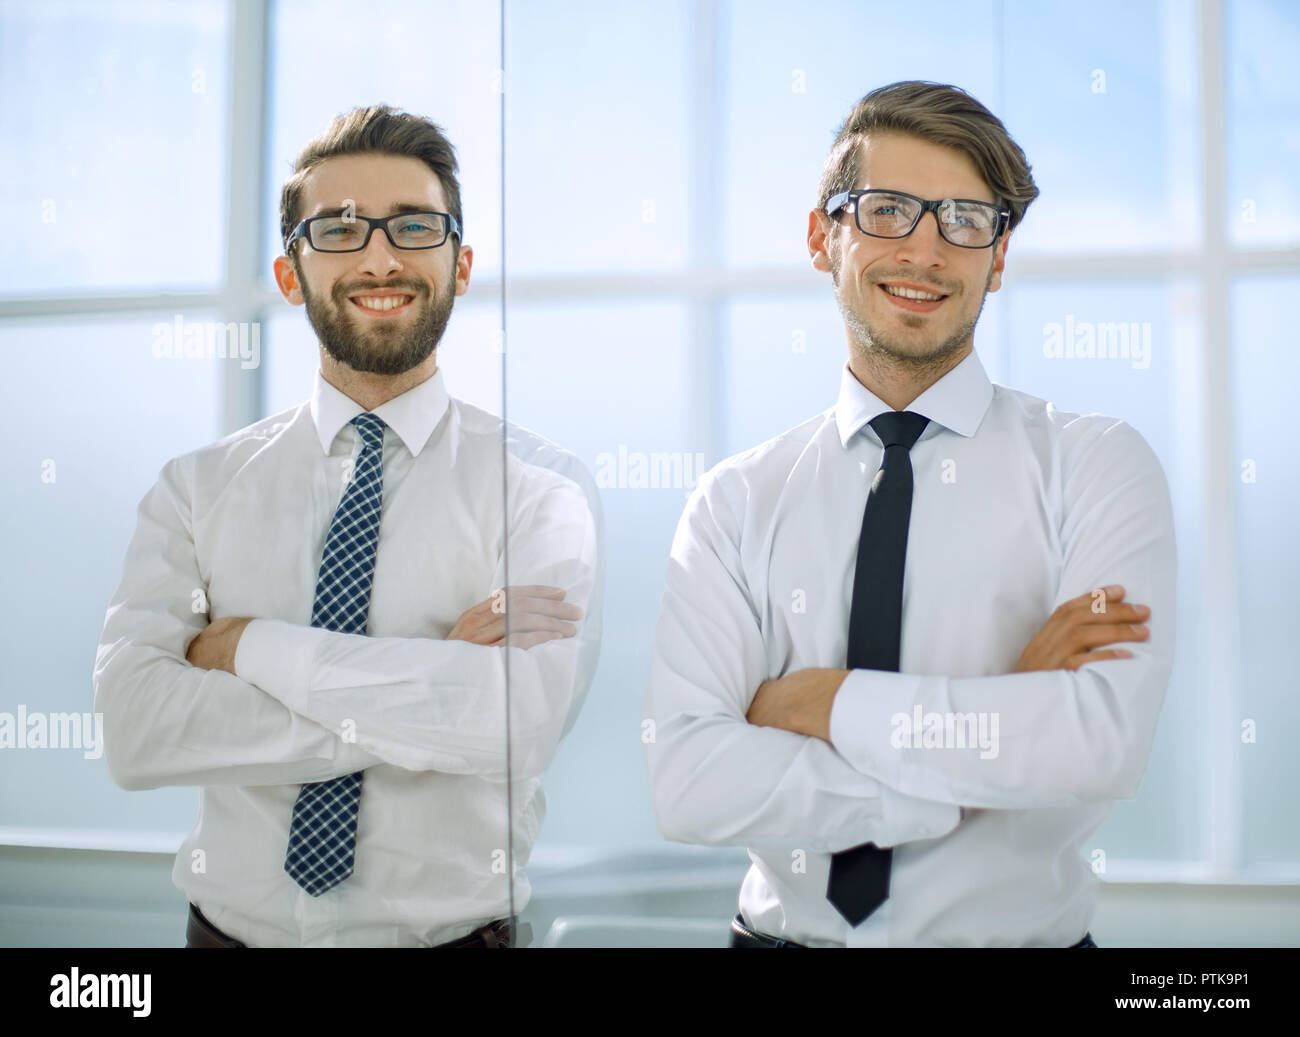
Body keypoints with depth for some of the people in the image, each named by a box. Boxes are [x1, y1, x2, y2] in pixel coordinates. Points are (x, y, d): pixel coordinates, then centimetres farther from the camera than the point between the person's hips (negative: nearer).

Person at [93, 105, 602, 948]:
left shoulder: (540, 485, -9)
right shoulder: (199, 488, -2)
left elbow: (522, 720, -25)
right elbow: (135, 731, -16)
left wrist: (251, 645, -18)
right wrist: (433, 676, -22)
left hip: (453, 929, -1)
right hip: (234, 926, 2)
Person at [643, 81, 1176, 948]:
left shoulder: (1094, 464, -7)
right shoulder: (737, 502, -4)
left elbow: (1105, 743, -22)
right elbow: (688, 786, -15)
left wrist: (826, 700, -16)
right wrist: (995, 753, -20)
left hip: (1020, 933, -1)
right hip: (784, 933, 1)